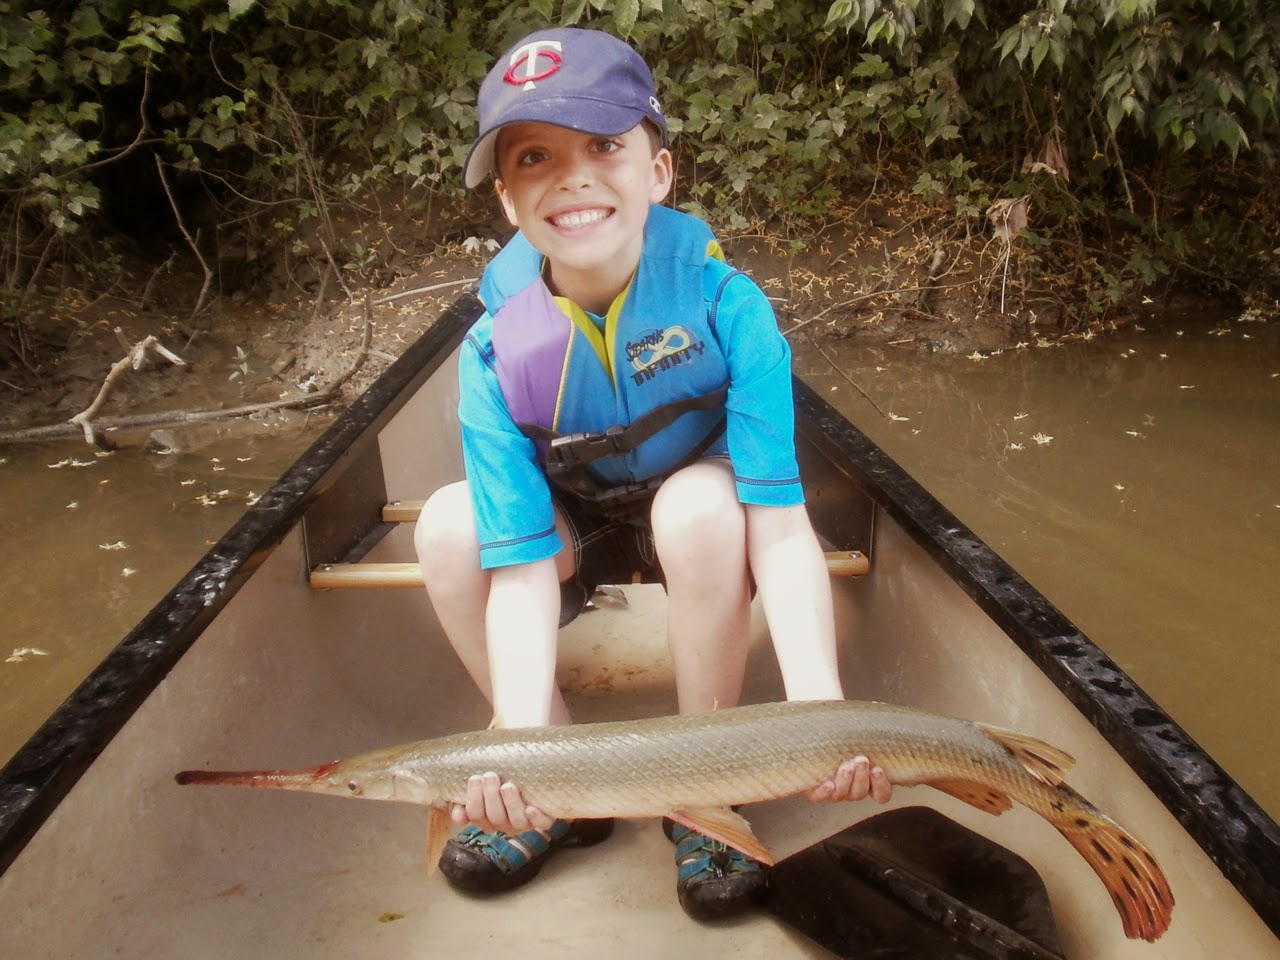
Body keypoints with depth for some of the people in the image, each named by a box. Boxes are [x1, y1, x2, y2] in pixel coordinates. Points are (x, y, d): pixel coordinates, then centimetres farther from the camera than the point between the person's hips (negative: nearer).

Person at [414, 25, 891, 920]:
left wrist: (820, 703, -45)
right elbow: (522, 565, -28)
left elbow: (780, 523, -31)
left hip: (703, 516, -1)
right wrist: (522, 734, -43)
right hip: (570, 525, 2)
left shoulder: (726, 303, -28)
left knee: (700, 508, -36)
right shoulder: (496, 350, -24)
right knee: (447, 528, -26)